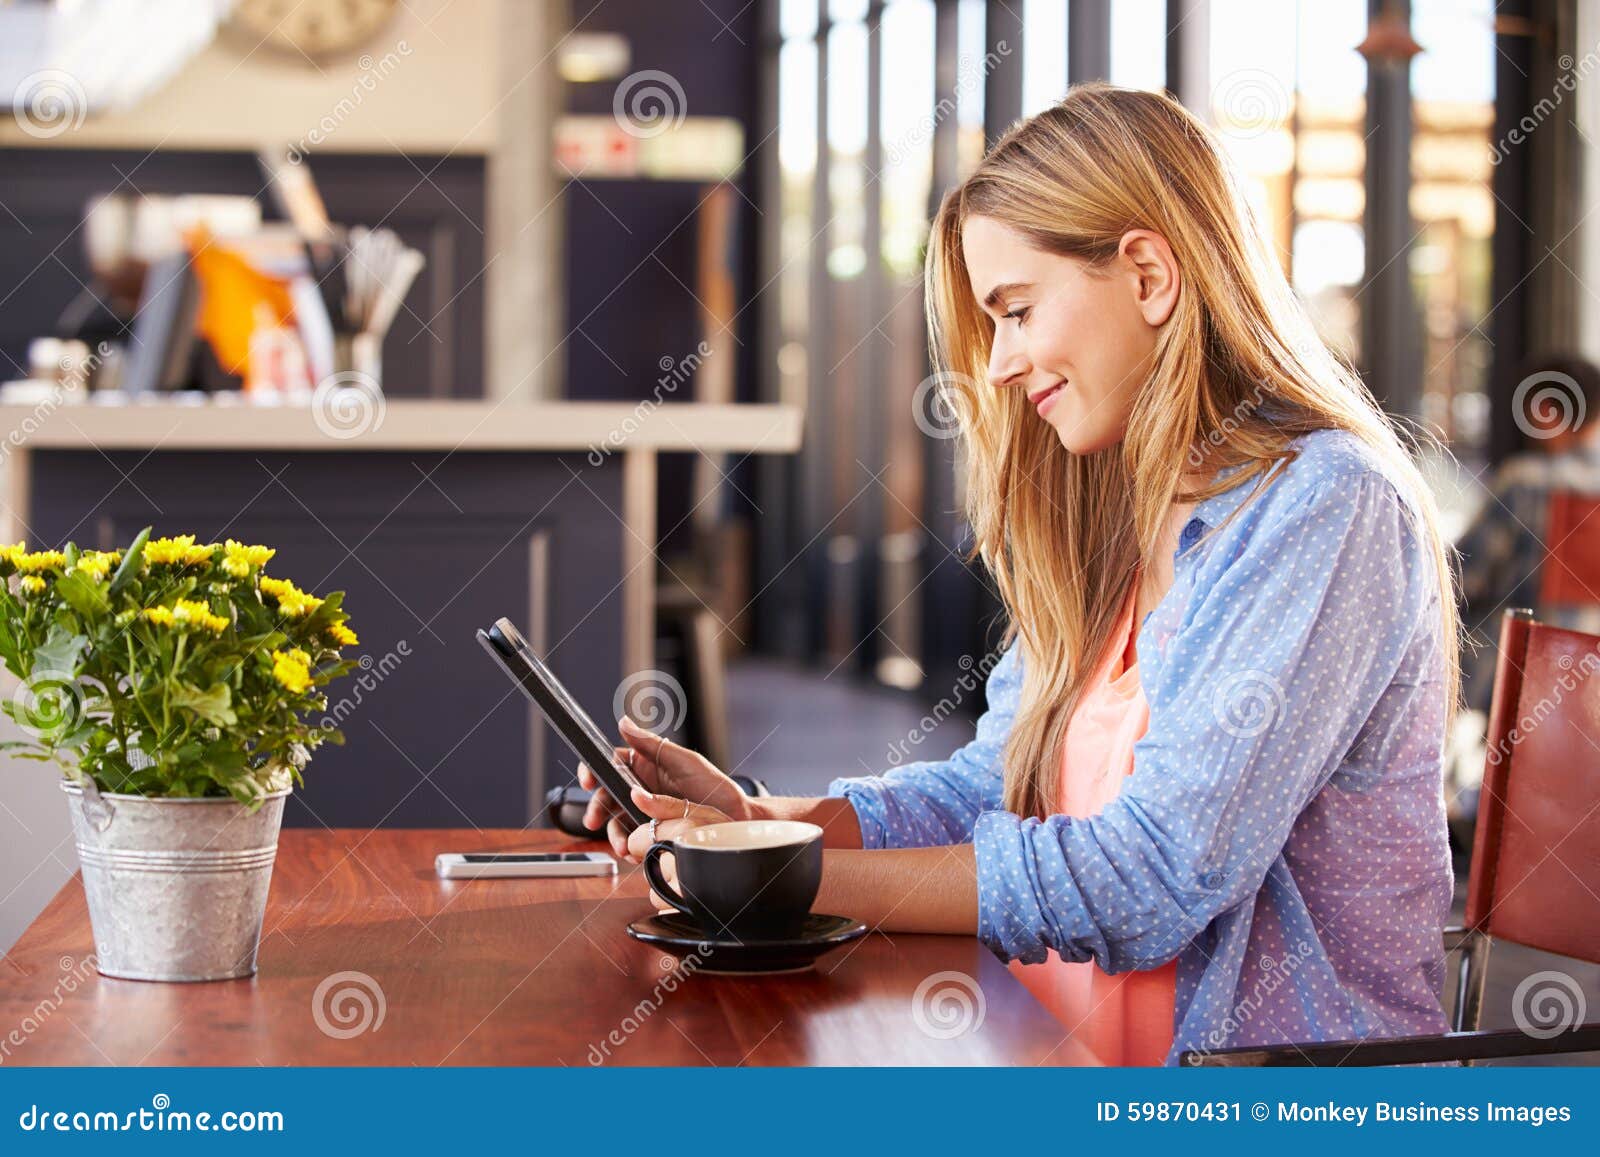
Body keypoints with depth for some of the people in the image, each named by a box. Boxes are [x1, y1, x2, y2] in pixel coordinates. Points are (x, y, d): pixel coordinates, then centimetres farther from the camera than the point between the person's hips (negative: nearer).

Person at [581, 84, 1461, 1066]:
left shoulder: (1326, 511, -15)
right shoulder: (1109, 525, 13)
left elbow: (1152, 879, -22)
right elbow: (991, 793, 14)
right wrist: (762, 819, -3)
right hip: (1069, 1064, 7)